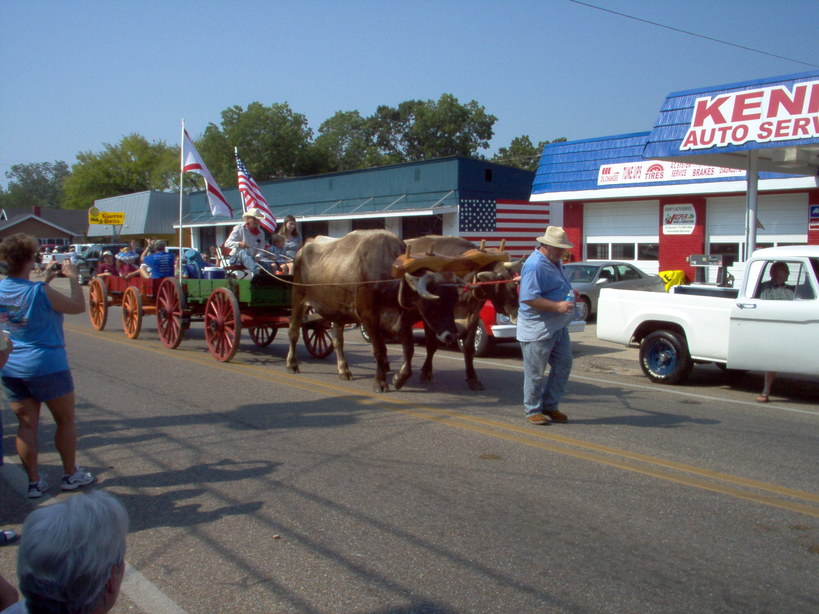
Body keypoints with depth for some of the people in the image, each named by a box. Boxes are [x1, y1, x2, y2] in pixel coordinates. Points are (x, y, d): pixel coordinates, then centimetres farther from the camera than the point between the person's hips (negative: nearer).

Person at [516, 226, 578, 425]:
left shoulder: (555, 262, 12)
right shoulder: (535, 266, -20)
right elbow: (529, 298, -26)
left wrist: (570, 293, 13)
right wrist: (557, 306, -28)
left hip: (558, 327, 10)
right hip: (537, 329, -10)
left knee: (563, 366, 13)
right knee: (535, 372, 1)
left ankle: (550, 407, 26)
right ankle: (532, 411, 16)